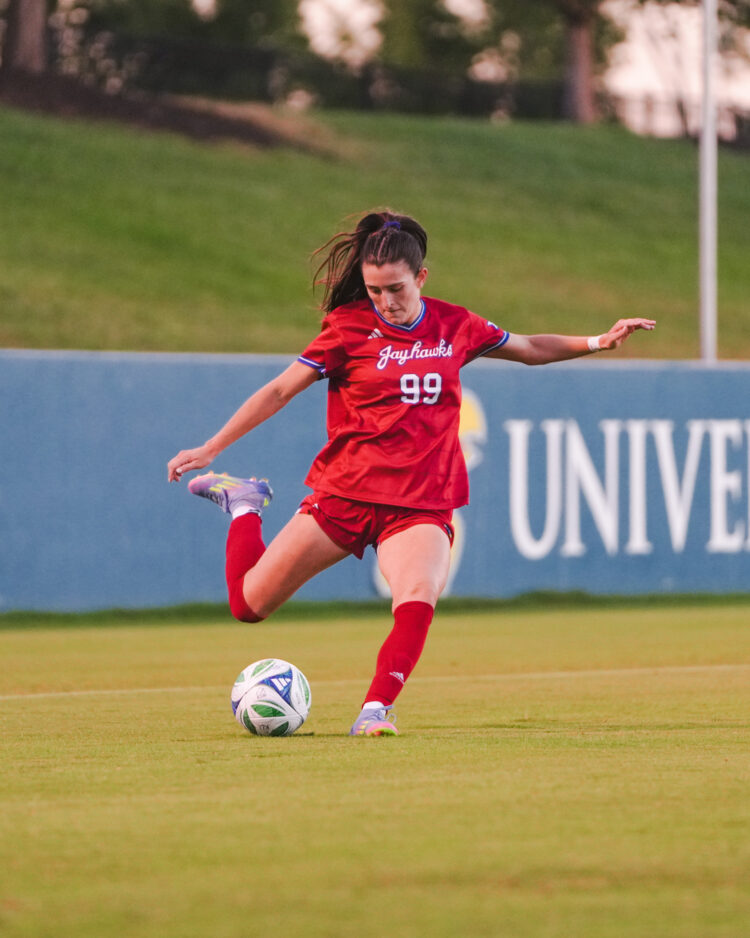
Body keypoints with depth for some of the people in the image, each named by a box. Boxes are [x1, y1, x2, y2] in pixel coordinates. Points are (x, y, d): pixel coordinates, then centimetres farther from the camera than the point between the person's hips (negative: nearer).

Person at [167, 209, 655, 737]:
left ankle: (376, 708, -23)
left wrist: (599, 342, 11)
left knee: (418, 602, -32)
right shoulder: (351, 327, -3)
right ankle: (244, 505, 33)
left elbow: (531, 349, 22)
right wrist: (210, 449, -5)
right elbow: (280, 391, -1)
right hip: (345, 493, 0)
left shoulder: (454, 326, 5)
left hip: (421, 506, 1)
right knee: (250, 604, 6)